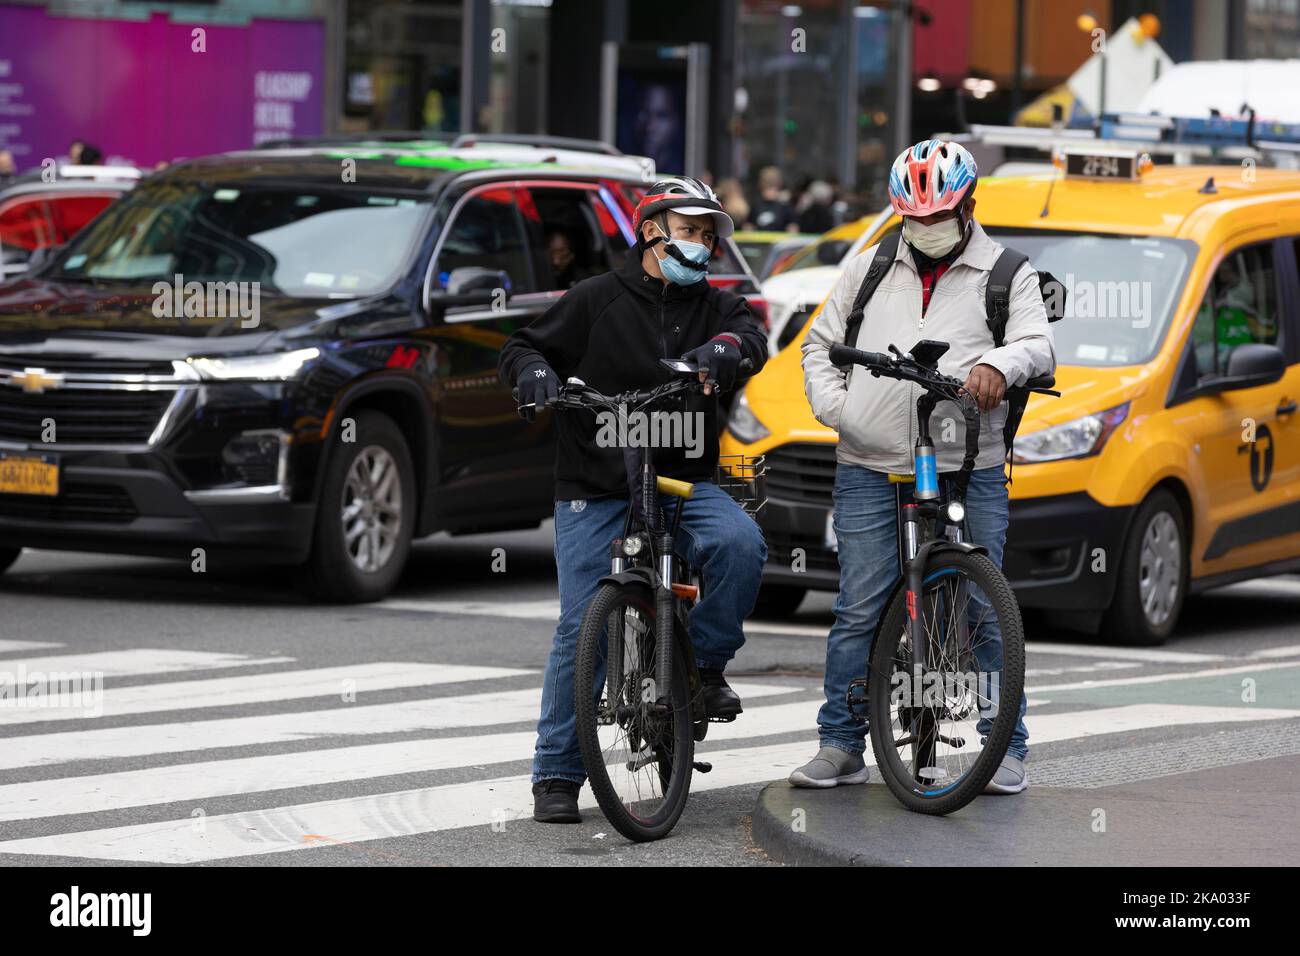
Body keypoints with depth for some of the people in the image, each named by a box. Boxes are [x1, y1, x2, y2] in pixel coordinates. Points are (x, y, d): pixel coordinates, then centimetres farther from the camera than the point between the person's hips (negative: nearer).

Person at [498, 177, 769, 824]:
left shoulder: (714, 306, 11)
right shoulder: (598, 299, 5)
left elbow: (751, 339, -10)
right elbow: (521, 348, 7)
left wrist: (724, 347, -33)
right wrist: (537, 371, -16)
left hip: (684, 480, 2)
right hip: (594, 490, -2)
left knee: (740, 542, -28)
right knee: (581, 629, -8)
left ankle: (705, 662, -4)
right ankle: (556, 775, 1)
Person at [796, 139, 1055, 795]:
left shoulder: (1006, 274, 8)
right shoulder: (870, 269, 16)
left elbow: (1037, 344, -6)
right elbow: (821, 342, 22)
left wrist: (998, 363, -29)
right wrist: (831, 403, 3)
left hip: (970, 471, -2)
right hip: (869, 470, 2)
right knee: (858, 612, 1)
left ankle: (1006, 747, 7)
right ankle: (840, 746, 8)